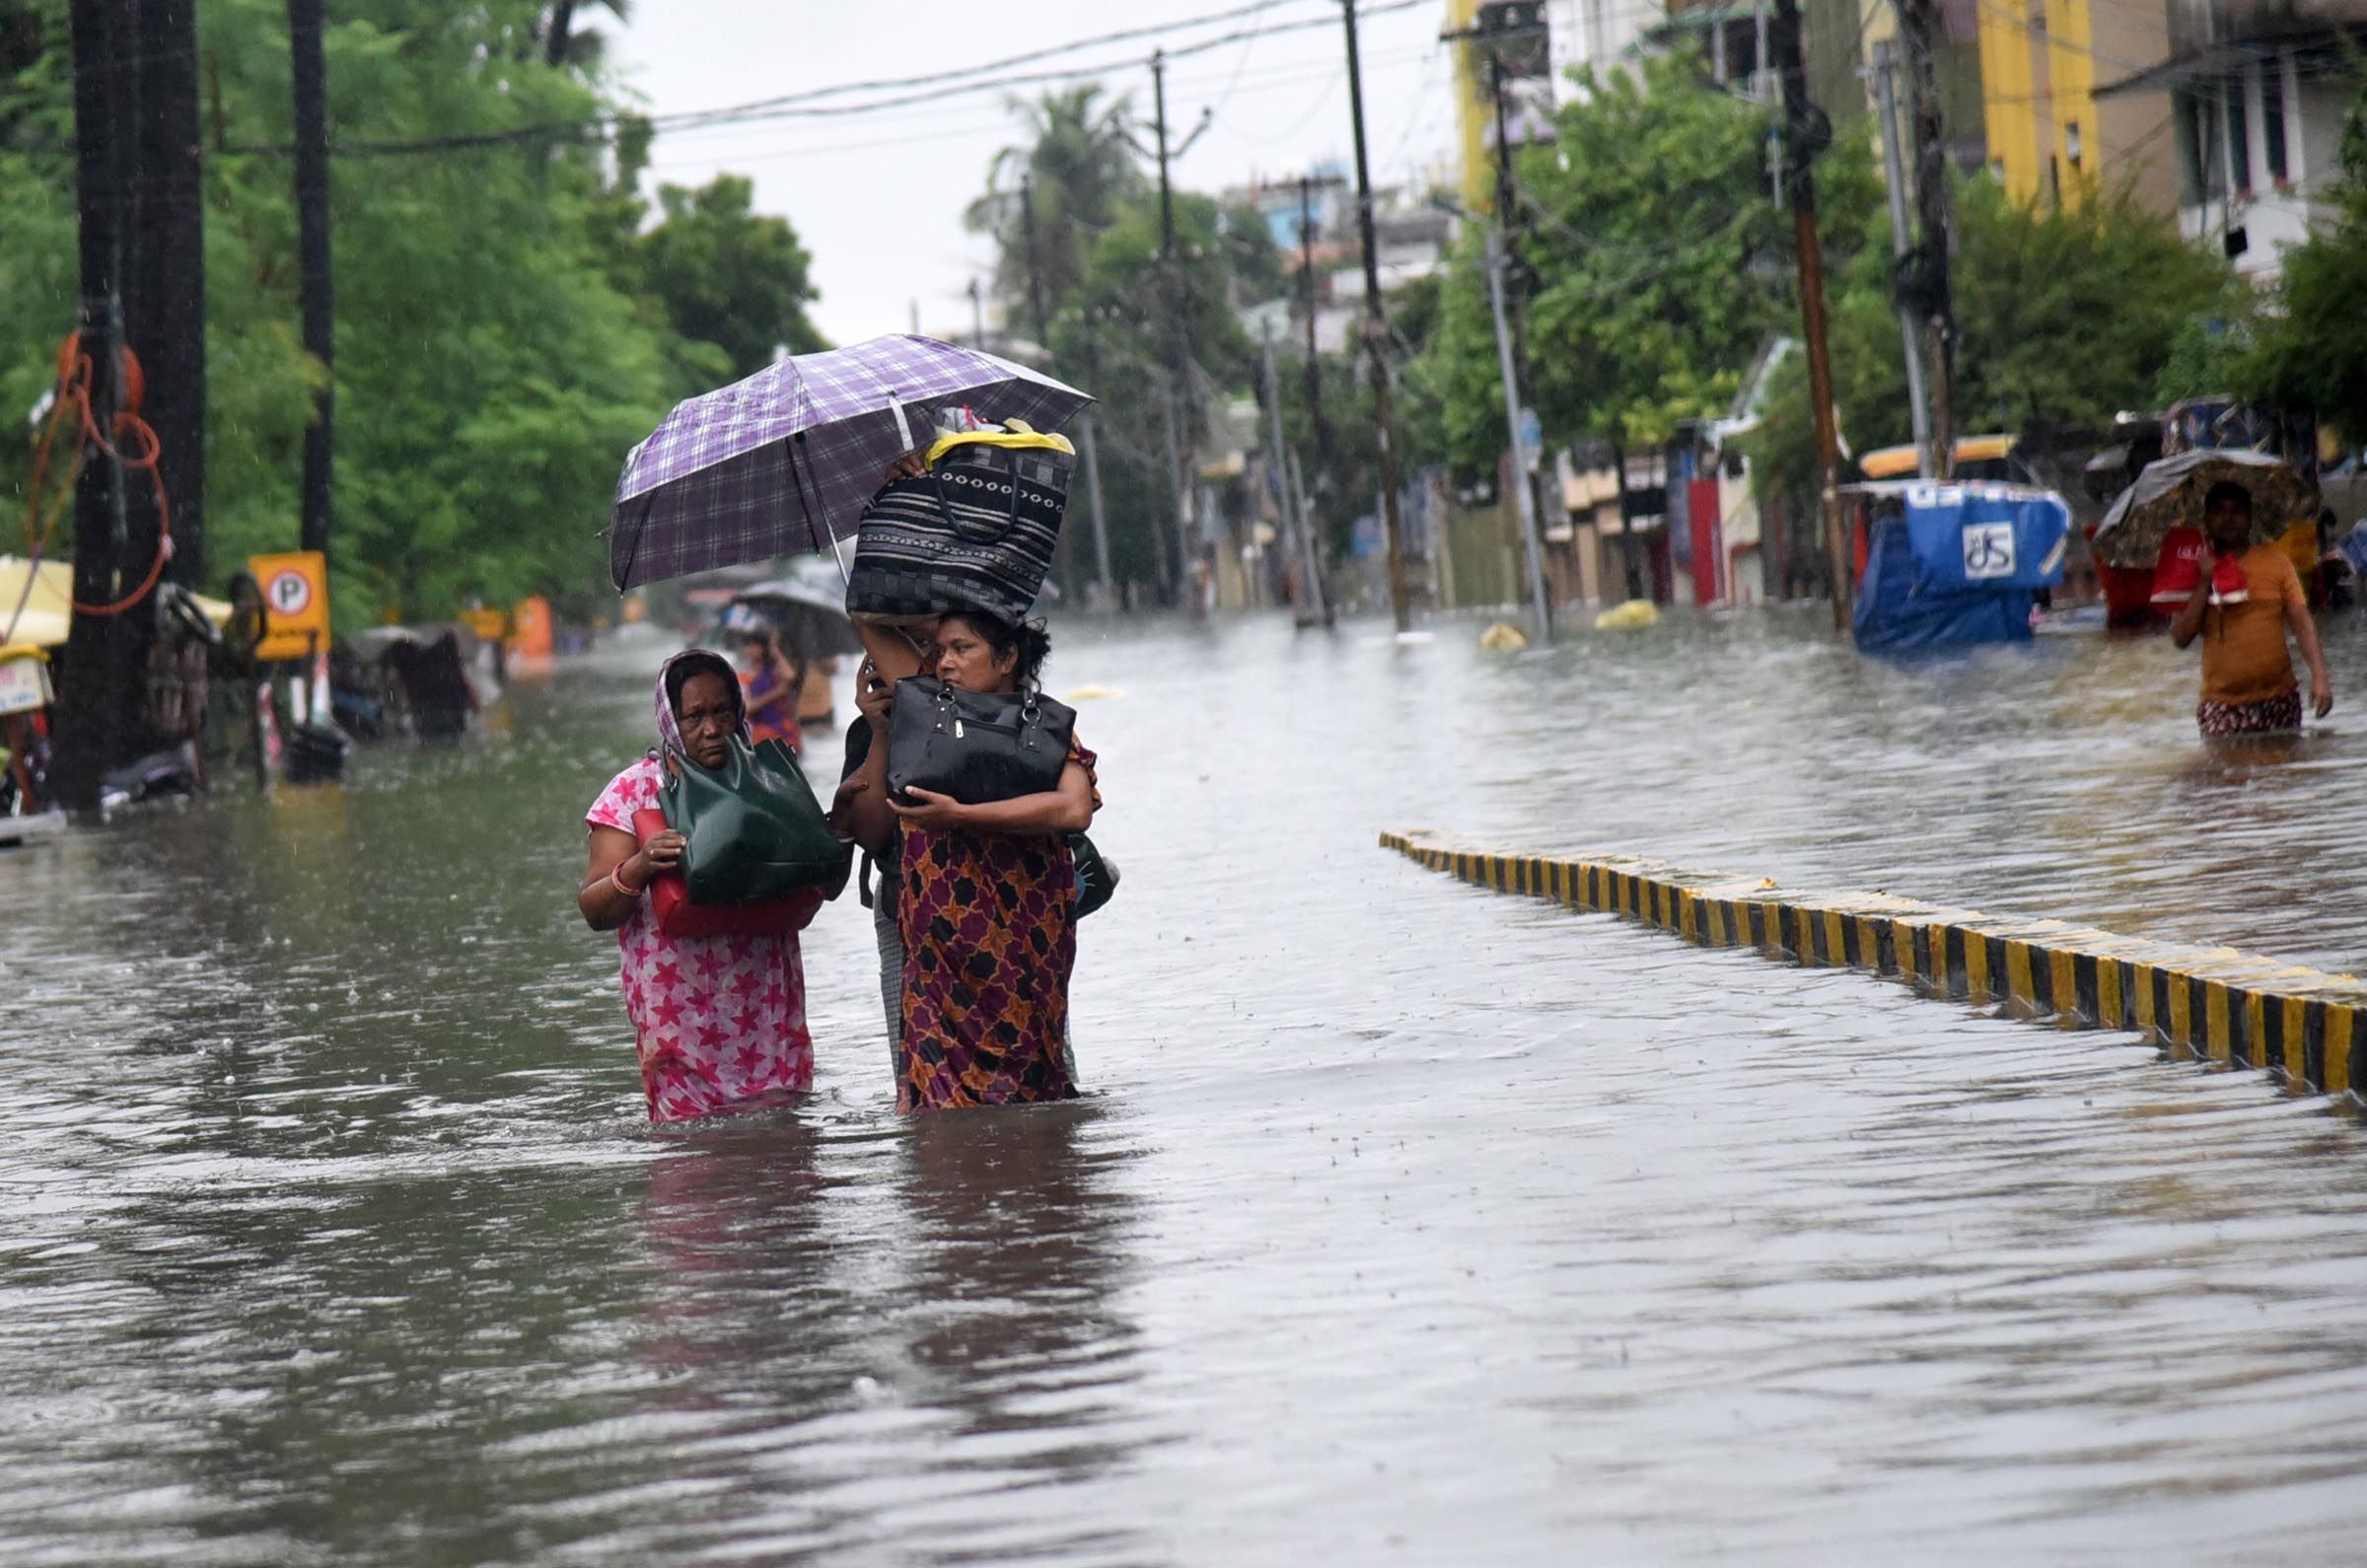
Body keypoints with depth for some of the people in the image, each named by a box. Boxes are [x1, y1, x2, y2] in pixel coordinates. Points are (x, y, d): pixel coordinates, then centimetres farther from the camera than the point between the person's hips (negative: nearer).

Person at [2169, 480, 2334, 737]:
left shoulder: (2275, 560, 5)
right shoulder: (2198, 570, 7)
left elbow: (2302, 622, 2)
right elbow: (2181, 637, -2)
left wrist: (2319, 676, -10)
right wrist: (2205, 581, -7)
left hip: (2279, 697, 1)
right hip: (2223, 705, -1)